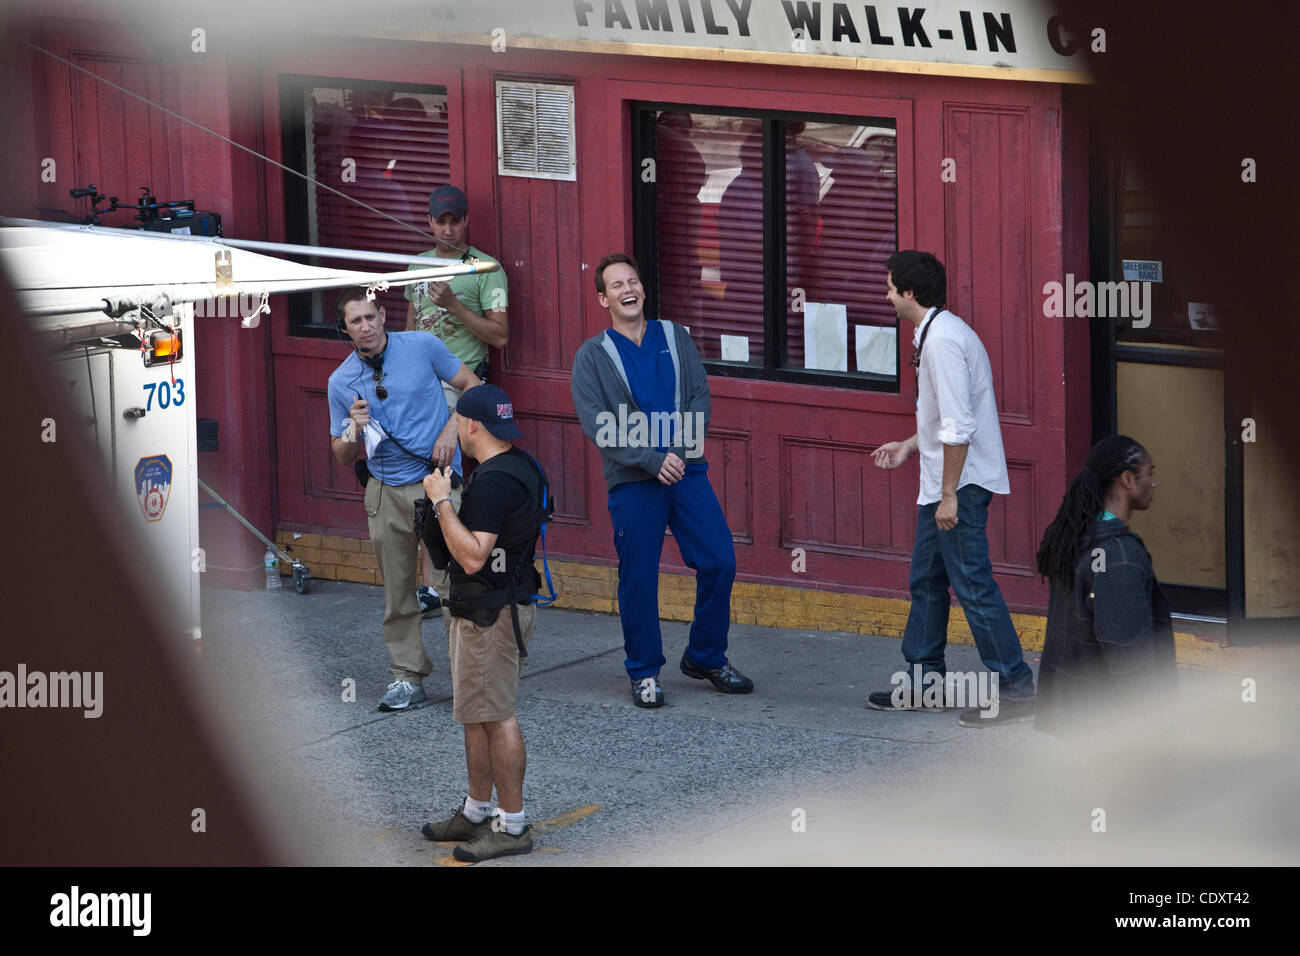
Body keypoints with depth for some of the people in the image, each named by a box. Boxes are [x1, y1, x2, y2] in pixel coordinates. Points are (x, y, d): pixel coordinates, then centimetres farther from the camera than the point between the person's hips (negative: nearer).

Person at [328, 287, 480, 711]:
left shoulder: (422, 346, -2)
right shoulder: (342, 381, 5)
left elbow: (472, 386, 8)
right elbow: (342, 456, 12)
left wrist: (450, 431, -6)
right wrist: (355, 432, -11)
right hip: (387, 492, 3)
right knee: (397, 592, 5)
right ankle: (409, 676, 14)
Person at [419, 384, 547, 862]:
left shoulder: (493, 481, -22)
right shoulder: (522, 466, 12)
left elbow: (473, 556, -27)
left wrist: (442, 502, -22)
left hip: (491, 615, -11)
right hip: (483, 610, 11)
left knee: (496, 715, -7)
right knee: (477, 713, 18)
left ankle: (512, 826, -3)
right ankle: (477, 812, 28)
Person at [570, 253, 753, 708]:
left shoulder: (675, 338, 11)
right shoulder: (592, 356, 1)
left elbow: (700, 397, 5)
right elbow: (597, 424, -8)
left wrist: (678, 449, -11)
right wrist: (652, 460, -16)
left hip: (687, 470, 3)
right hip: (632, 481, -3)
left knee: (719, 562, -2)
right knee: (638, 577, 0)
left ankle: (706, 658, 15)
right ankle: (644, 672, 14)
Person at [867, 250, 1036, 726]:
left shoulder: (943, 340, -19)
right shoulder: (936, 334, 14)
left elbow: (958, 427, -24)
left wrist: (949, 494, -22)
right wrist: (909, 446, 27)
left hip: (960, 484, -11)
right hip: (941, 484, 11)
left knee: (972, 584, -8)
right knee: (926, 578, 17)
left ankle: (1015, 689, -5)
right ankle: (925, 681, 27)